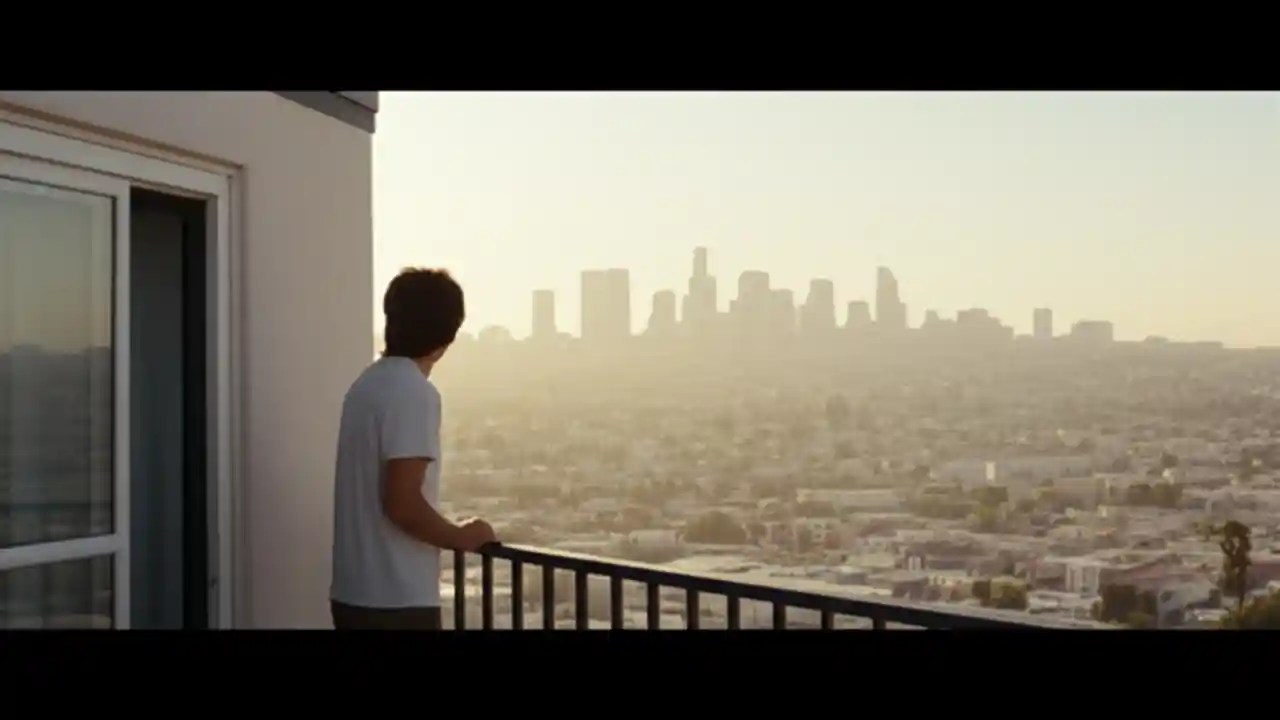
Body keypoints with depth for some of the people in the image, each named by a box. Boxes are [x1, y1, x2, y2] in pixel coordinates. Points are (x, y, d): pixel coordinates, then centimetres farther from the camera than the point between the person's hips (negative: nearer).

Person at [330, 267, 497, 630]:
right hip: (397, 599, -9)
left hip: (355, 592, 9)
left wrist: (448, 534, 24)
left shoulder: (370, 383, 11)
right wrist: (463, 537, -7)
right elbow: (402, 502, -22)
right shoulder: (414, 393, -16)